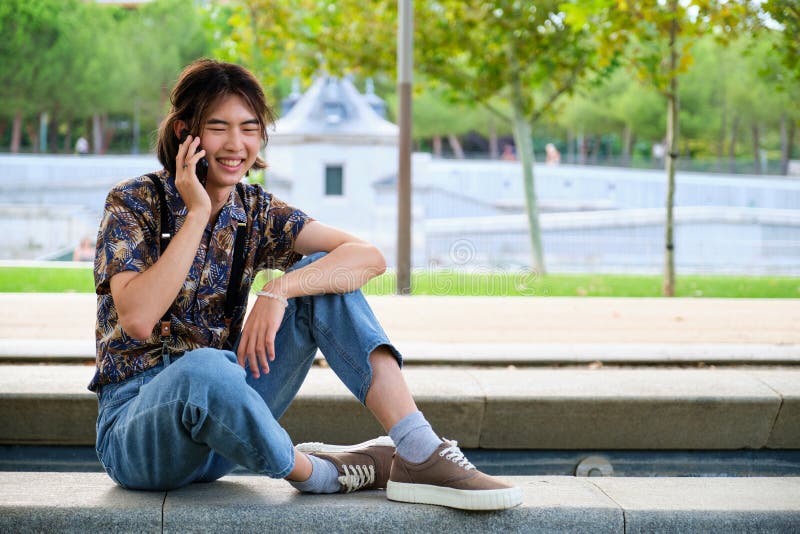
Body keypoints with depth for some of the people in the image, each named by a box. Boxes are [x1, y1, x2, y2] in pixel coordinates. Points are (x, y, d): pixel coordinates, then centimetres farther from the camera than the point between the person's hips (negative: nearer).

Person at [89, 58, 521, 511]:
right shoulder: (134, 202, -8)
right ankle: (314, 471, -15)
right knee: (204, 367, -41)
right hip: (137, 418, -5)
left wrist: (280, 290, -28)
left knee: (322, 275, -11)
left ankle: (420, 454, -20)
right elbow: (138, 320, -25)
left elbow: (369, 257, -12)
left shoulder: (256, 211, 3)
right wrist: (198, 212, -21)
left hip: (220, 408, 5)